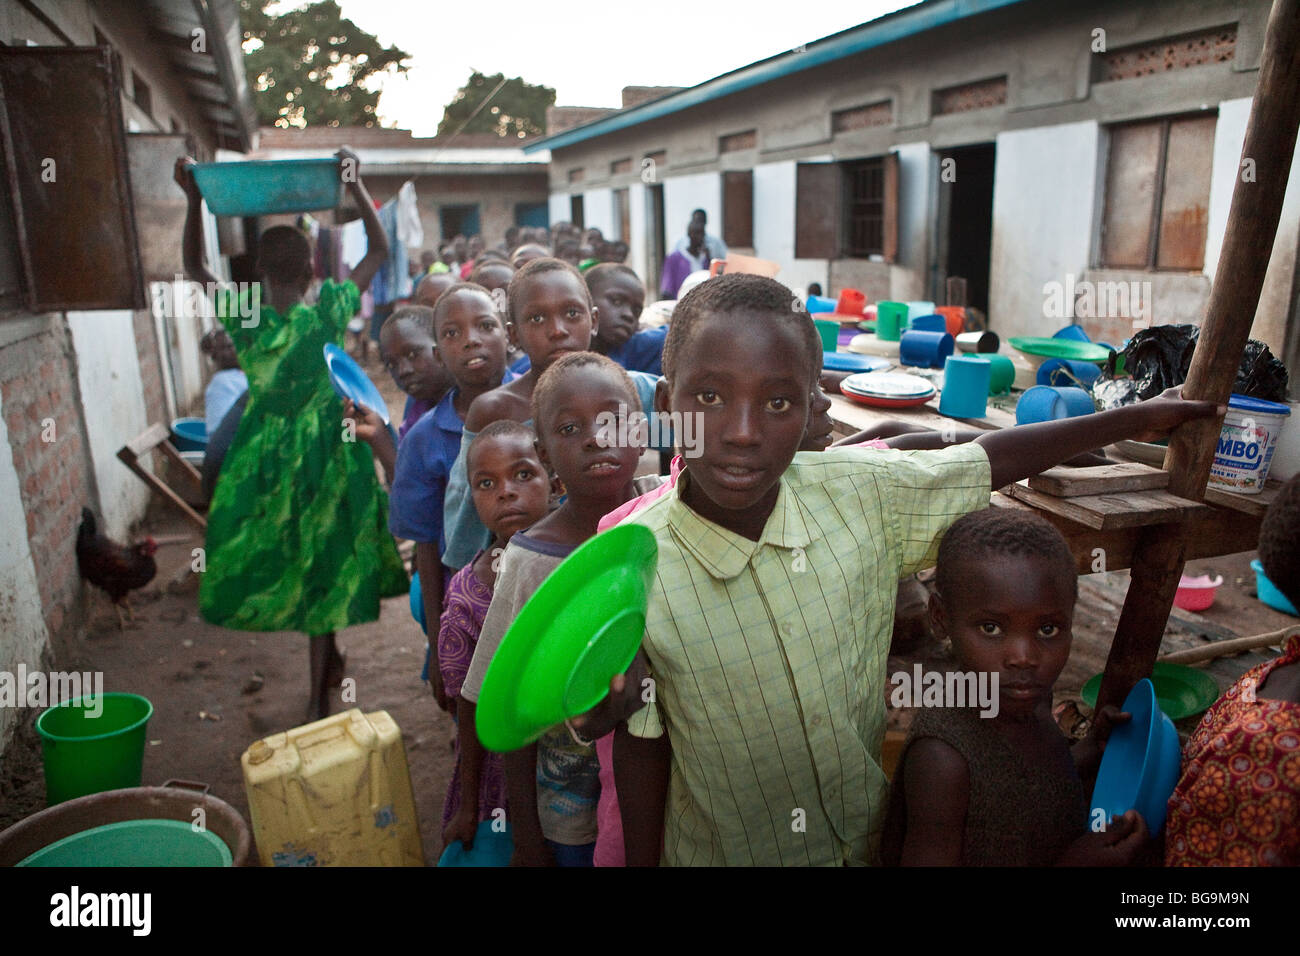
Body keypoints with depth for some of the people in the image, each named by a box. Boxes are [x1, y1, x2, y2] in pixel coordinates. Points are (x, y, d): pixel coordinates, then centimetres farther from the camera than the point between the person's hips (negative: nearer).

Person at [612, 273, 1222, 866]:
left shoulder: (862, 492, -17)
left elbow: (989, 461, -2)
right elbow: (641, 743, -13)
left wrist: (1140, 417, 6)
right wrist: (641, 861, -6)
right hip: (721, 852, -2)